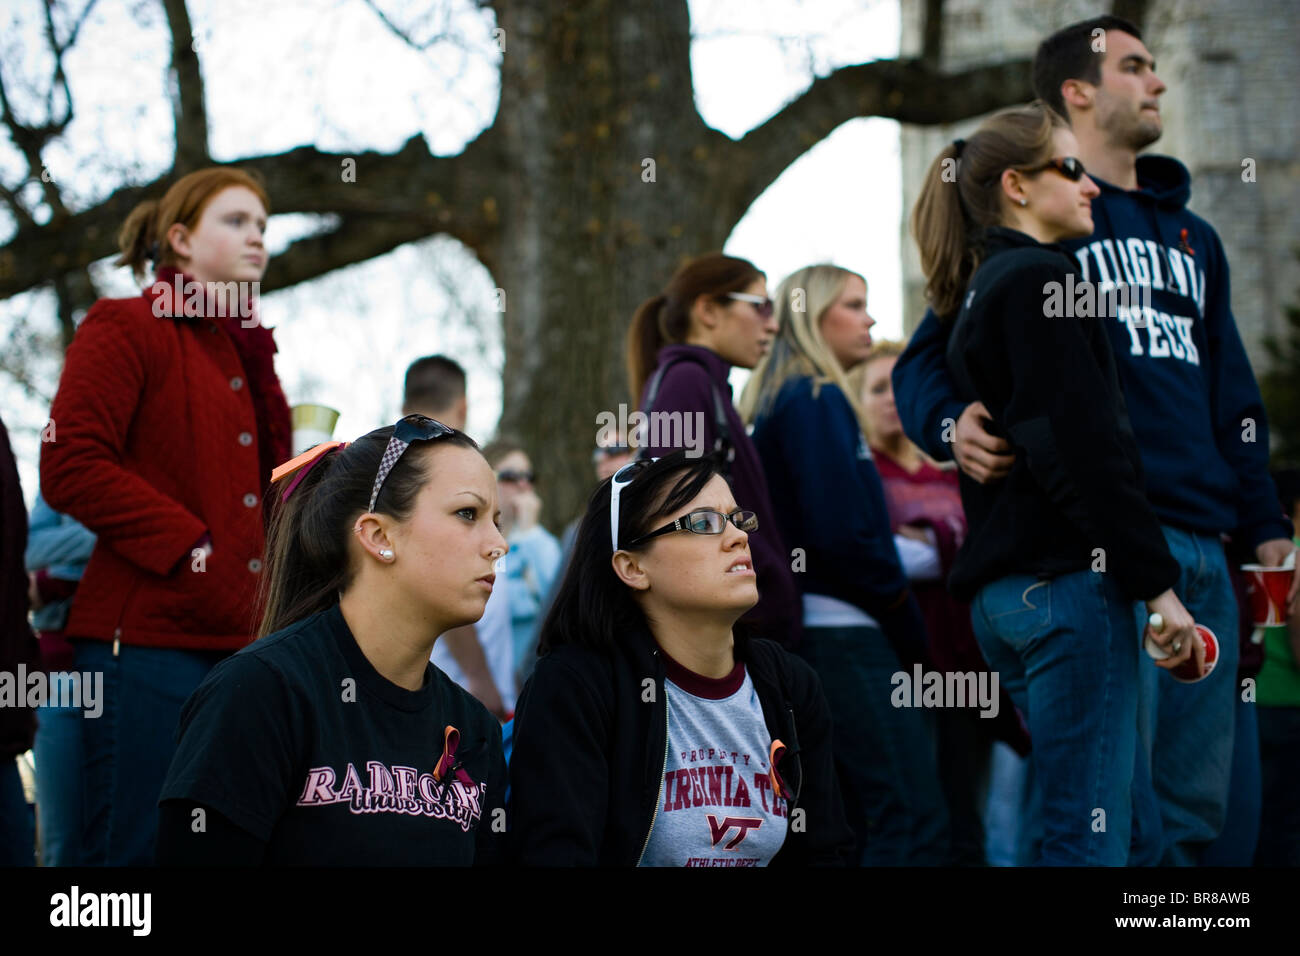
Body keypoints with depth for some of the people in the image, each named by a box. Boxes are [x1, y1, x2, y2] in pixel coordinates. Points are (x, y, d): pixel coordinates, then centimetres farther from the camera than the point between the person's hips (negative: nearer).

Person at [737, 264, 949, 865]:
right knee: (914, 820, -16)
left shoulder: (780, 402, 20)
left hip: (811, 633, 10)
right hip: (844, 631, -10)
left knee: (870, 826, 11)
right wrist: (909, 628, -5)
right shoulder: (819, 401, -8)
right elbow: (845, 533, -16)